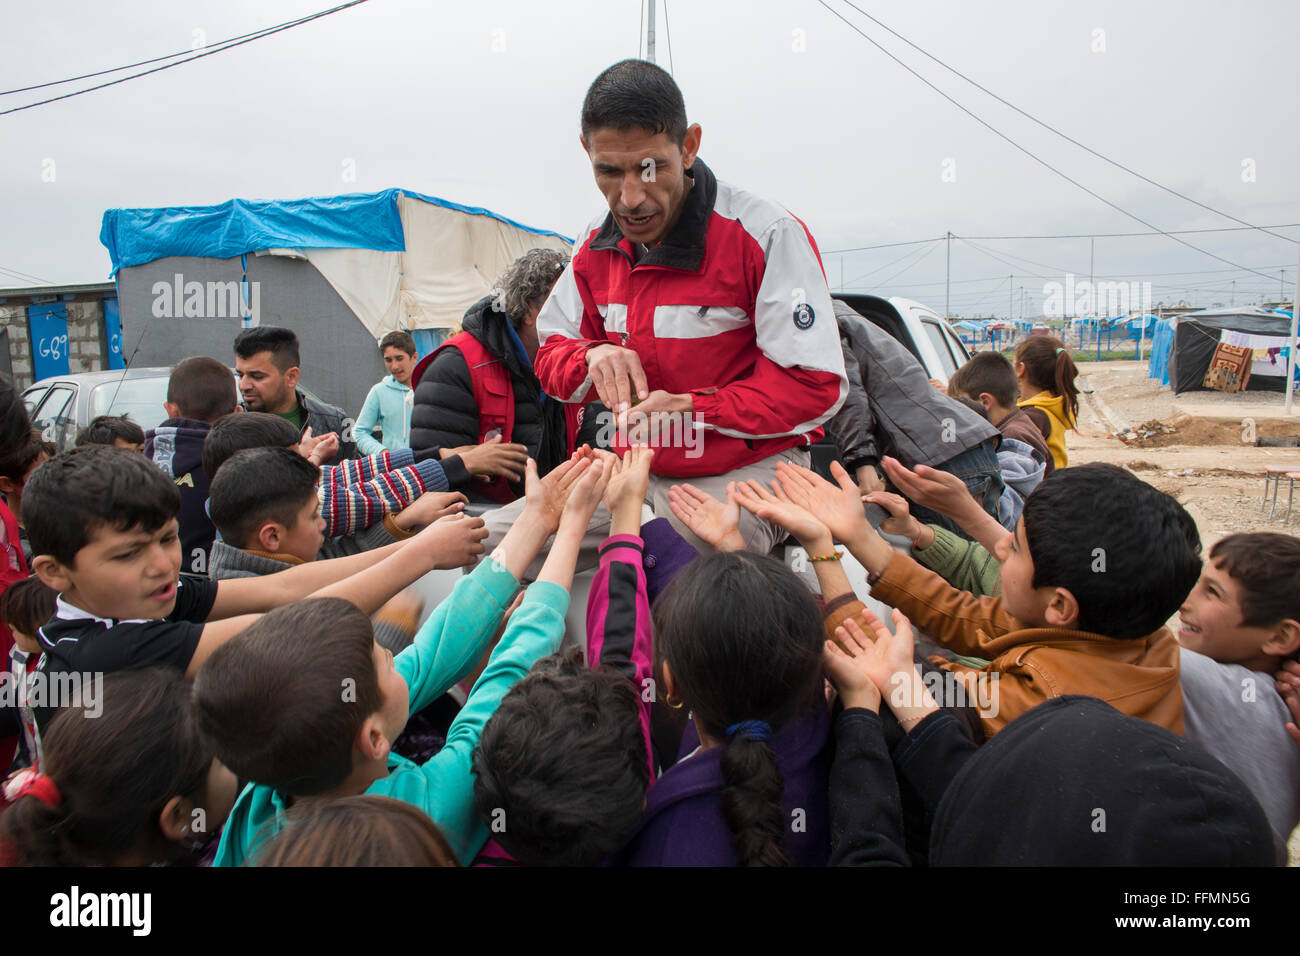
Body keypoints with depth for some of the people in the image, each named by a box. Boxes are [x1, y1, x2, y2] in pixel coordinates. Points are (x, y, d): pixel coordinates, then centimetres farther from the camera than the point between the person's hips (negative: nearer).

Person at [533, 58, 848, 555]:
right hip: (635, 471, 5)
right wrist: (592, 357, -12)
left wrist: (693, 409, -23)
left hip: (748, 471, -5)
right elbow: (552, 352, 13)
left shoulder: (766, 235, -15)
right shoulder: (595, 246, 5)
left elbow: (815, 384, -15)